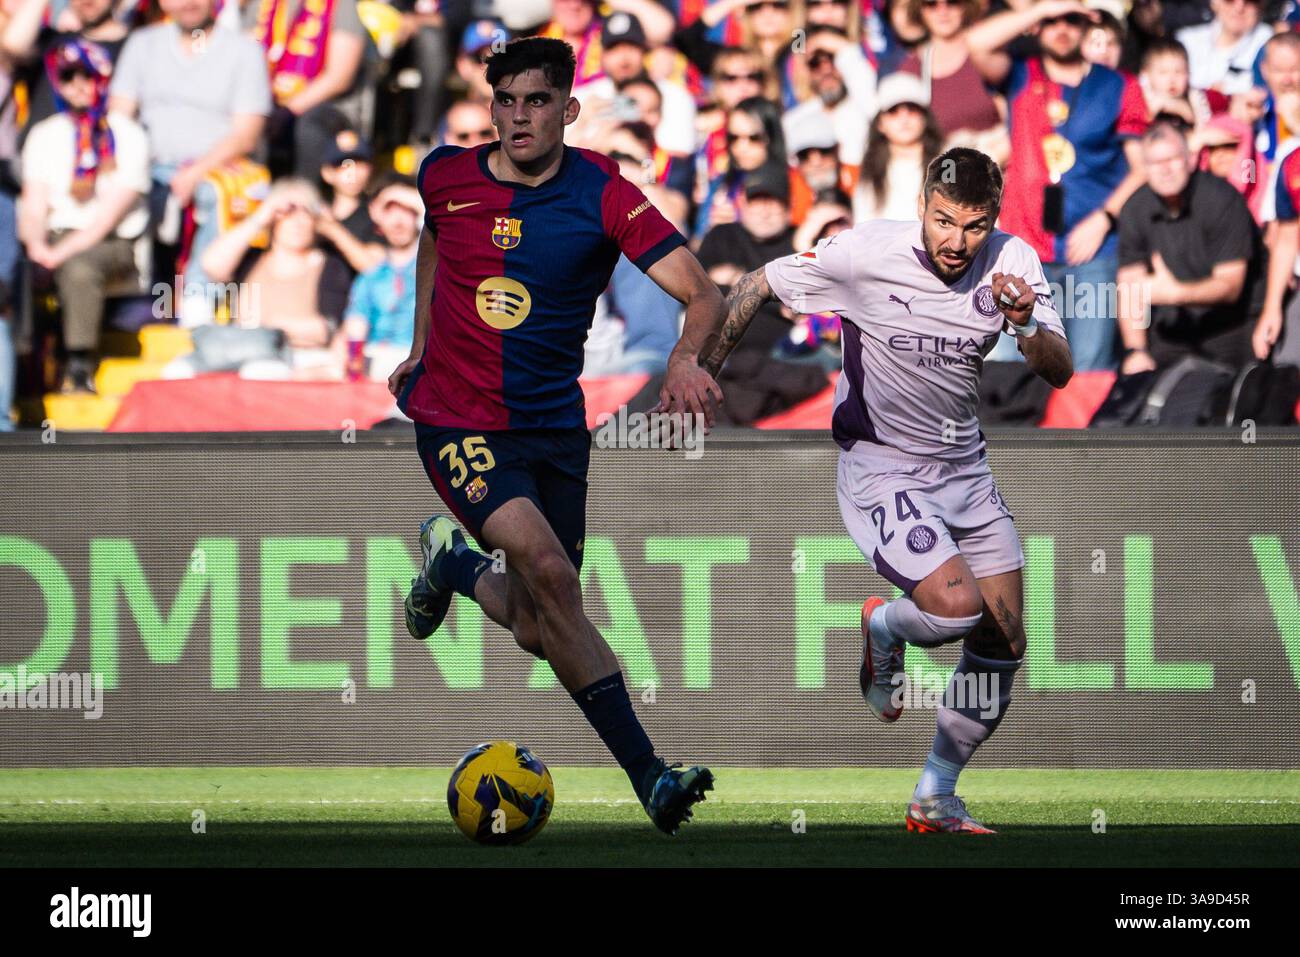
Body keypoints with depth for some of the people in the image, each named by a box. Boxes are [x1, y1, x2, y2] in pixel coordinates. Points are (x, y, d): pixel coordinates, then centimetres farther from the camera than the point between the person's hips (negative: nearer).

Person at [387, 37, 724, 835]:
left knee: (537, 633, 6)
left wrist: (688, 357, -38)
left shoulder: (603, 194, -10)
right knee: (548, 570, -25)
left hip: (553, 426, 2)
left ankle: (454, 562, 41)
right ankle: (647, 774, -24)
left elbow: (702, 296, -18)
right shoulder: (447, 178, -4)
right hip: (457, 421, -2)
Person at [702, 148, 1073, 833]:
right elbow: (756, 287, -5)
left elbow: (1059, 373, -10)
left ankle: (935, 800, 22)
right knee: (957, 607, -25)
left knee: (1003, 643, 4)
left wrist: (1025, 325, -30)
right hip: (880, 468, -5)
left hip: (963, 466, 5)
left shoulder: (1014, 262, -8)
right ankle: (883, 630, 12)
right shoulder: (865, 254, -19)